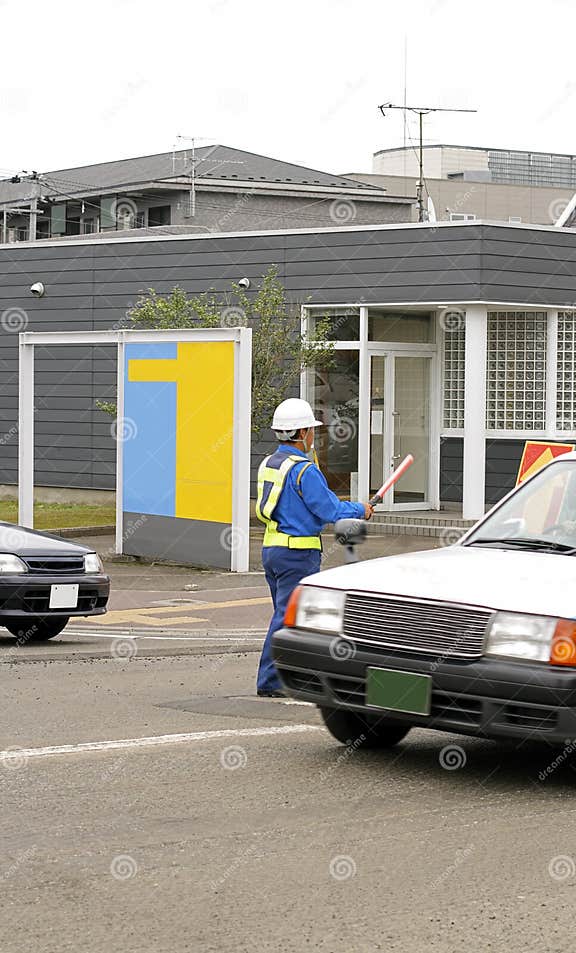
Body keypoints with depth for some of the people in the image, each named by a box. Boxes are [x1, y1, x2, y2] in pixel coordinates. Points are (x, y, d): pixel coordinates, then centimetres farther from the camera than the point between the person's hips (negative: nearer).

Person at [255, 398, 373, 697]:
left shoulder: (269, 464, 12)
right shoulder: (304, 470, -16)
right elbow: (329, 510, -15)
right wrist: (359, 510, 4)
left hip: (271, 548, 9)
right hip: (298, 552, -9)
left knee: (285, 613, 15)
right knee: (288, 615, -5)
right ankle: (269, 681, -4)